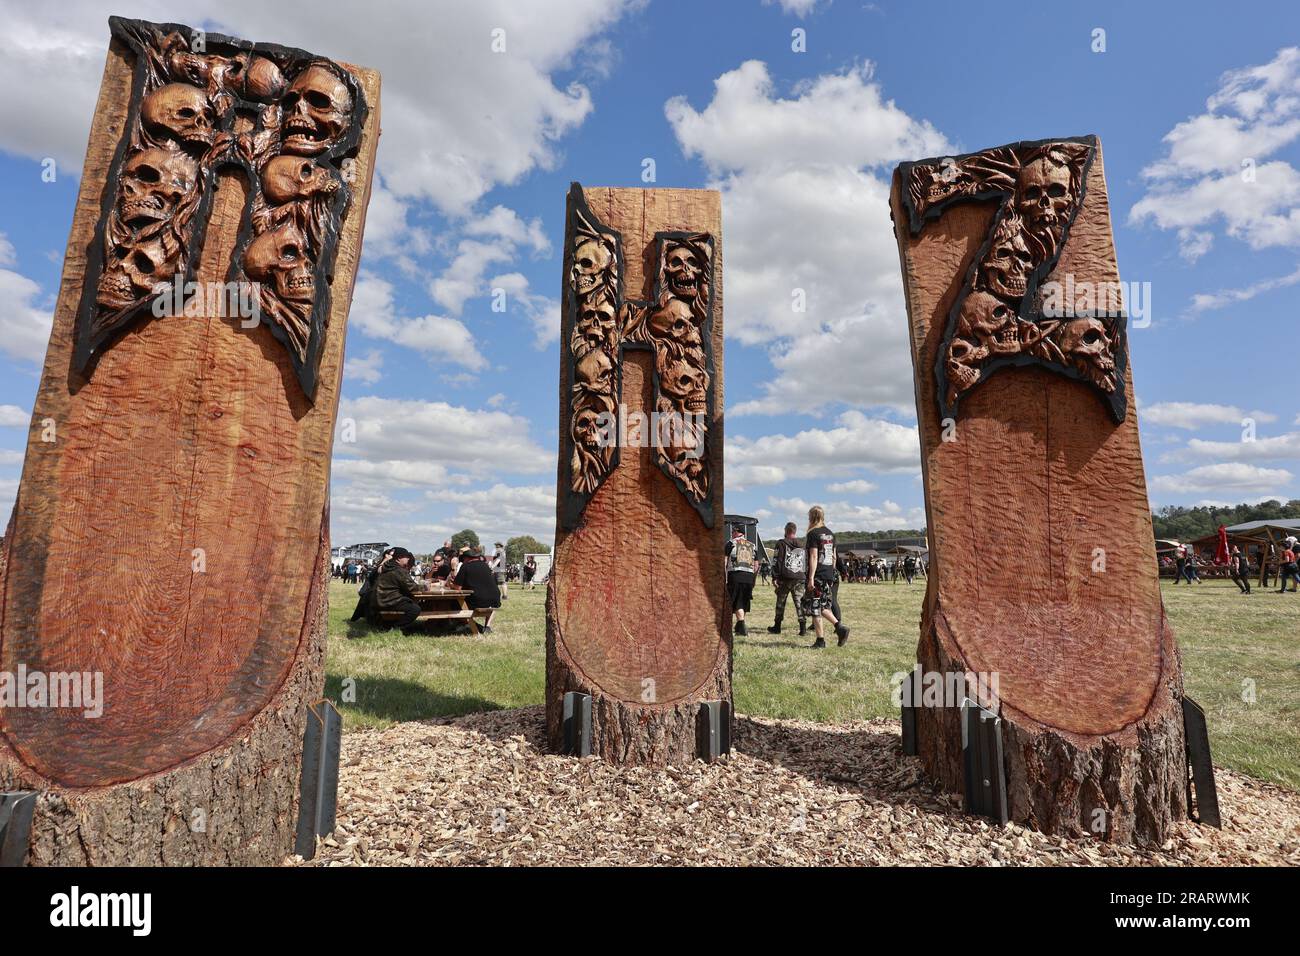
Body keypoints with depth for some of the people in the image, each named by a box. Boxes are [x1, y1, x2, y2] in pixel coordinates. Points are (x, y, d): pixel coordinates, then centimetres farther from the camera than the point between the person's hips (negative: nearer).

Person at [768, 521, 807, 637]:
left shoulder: (781, 543, -3)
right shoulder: (802, 545, 12)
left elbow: (776, 561, -8)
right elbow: (807, 564, 16)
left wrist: (774, 577, -6)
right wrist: (804, 576, 21)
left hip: (784, 579, -3)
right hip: (799, 579, 3)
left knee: (780, 602, 9)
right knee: (800, 602, 2)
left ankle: (777, 627, 19)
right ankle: (803, 628, -4)